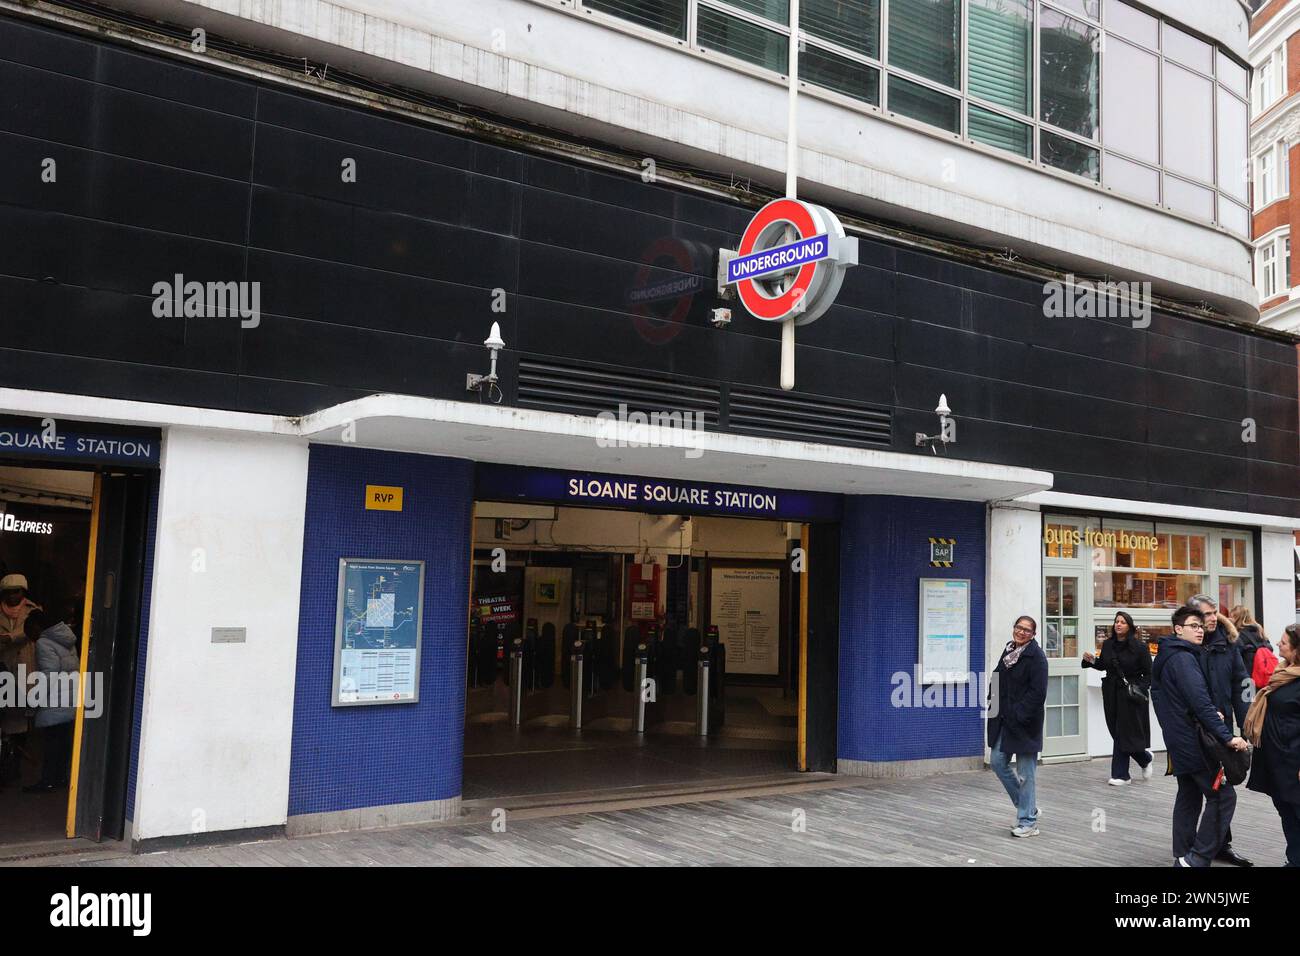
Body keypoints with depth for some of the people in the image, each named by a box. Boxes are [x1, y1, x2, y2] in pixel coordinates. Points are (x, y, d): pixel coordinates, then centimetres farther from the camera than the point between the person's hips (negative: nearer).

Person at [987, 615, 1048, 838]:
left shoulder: (1036, 656, -13)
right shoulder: (1009, 651, 11)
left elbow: (1038, 692, -19)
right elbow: (998, 679, 18)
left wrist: (1019, 716, -20)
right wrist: (994, 705, 5)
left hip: (1025, 723, -8)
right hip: (1004, 720, 8)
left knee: (1026, 771, 0)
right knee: (997, 761, 9)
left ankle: (1028, 822, 10)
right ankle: (1026, 804, 27)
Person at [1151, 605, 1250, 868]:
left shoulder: (1165, 657, 14)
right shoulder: (1183, 658, -16)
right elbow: (1200, 702, -26)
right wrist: (1227, 736, -29)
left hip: (1178, 739, 10)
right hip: (1192, 740, -10)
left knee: (1189, 797, 15)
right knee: (1222, 796, -7)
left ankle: (1182, 857, 18)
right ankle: (1198, 858, -9)